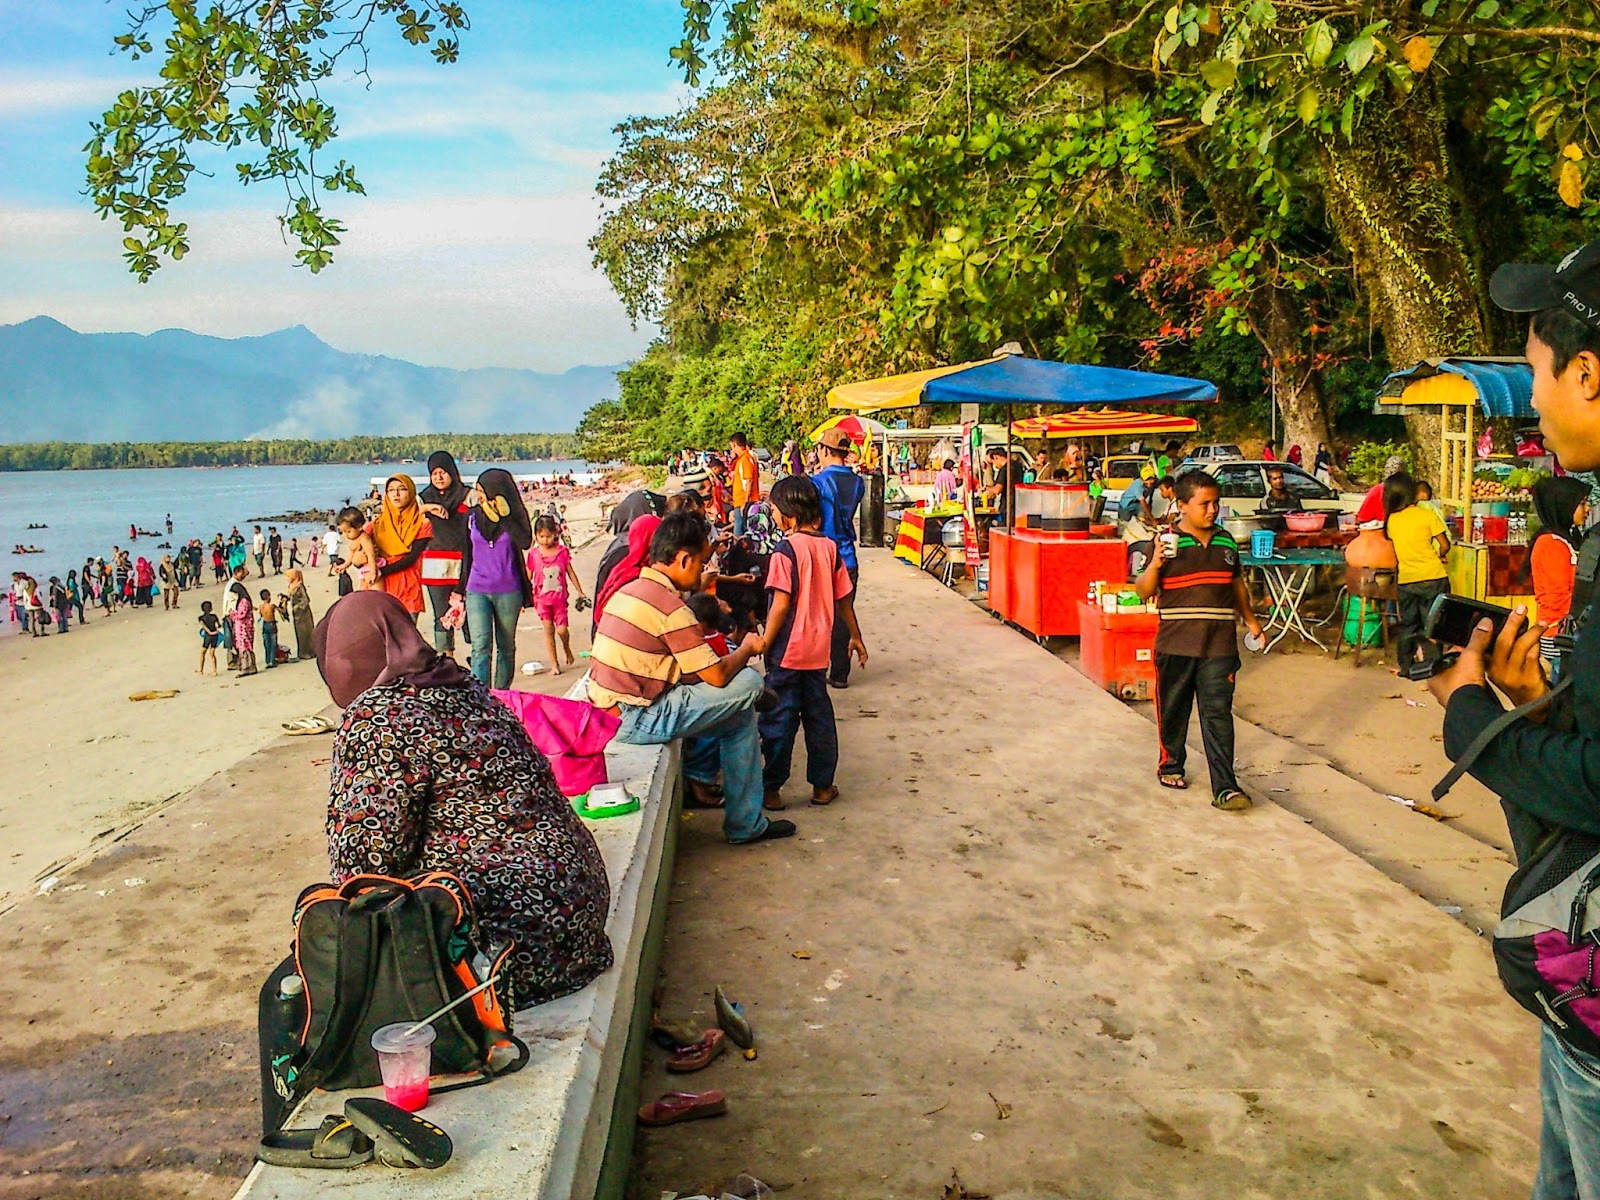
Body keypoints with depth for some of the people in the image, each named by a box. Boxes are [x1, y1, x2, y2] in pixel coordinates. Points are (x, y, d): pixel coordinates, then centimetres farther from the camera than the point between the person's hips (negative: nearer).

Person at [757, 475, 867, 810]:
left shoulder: (786, 551, -14)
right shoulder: (829, 547, 3)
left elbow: (781, 604, -19)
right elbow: (843, 598, 8)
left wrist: (764, 643, -11)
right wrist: (855, 636, 19)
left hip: (788, 651, -5)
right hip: (818, 650, 6)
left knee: (779, 719, 3)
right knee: (819, 716, 14)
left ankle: (771, 788, 10)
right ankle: (823, 785, 20)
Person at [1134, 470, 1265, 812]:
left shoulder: (1226, 542, 10)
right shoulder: (1168, 543, -4)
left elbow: (1237, 585, 23)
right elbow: (1143, 592, -6)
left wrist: (1251, 620, 20)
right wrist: (1155, 565, -23)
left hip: (1219, 645, 2)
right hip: (1175, 645, -2)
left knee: (1218, 714, -3)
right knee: (1173, 710, 12)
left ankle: (1225, 787, -4)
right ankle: (1171, 765, 35)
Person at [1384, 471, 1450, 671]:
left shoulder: (1391, 520, 2)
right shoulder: (1427, 514, -7)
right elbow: (1445, 546, -4)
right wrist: (1437, 557, 15)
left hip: (1406, 580, 3)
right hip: (1433, 577, -3)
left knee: (1407, 624, 14)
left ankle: (1406, 666, 18)